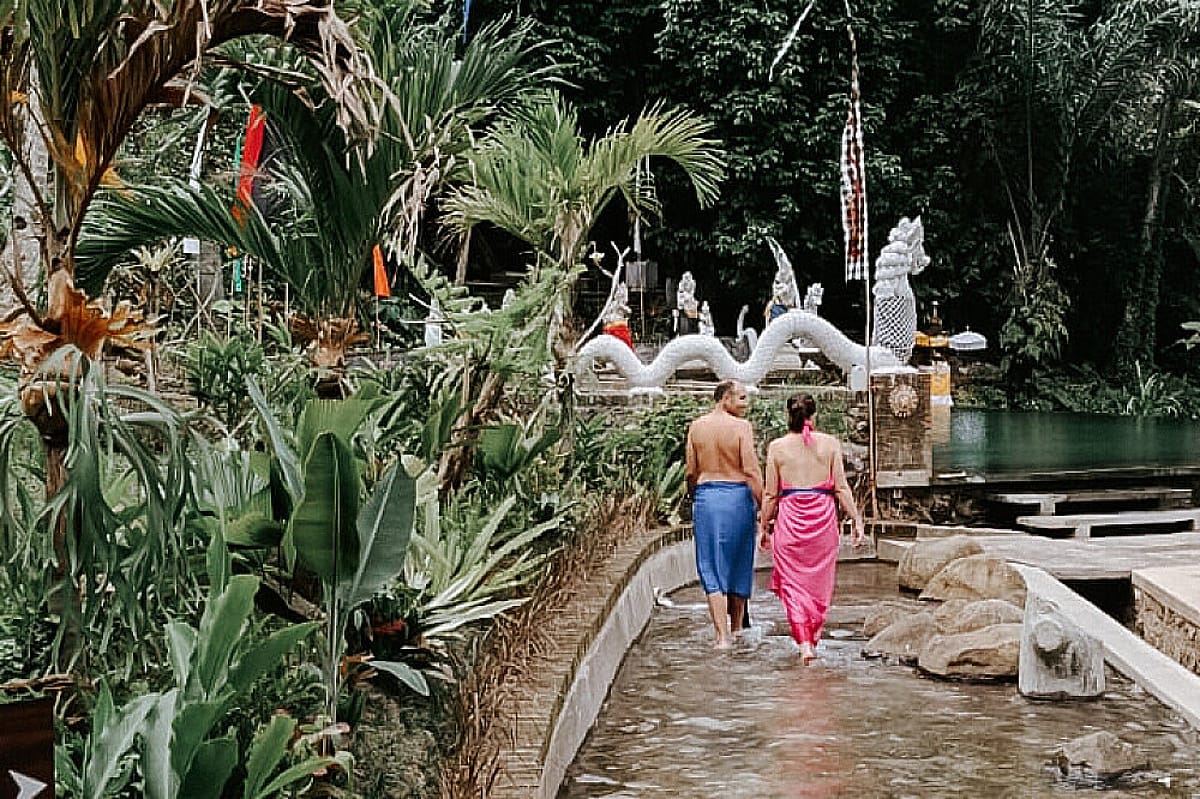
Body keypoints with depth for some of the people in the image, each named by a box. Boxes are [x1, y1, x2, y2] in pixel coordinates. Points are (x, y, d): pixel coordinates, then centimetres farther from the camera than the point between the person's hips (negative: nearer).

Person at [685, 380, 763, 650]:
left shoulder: (696, 427, 4)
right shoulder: (741, 426, -7)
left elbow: (691, 472, 7)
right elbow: (751, 470, -12)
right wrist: (764, 506, -7)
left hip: (705, 496, 2)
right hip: (738, 496, -2)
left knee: (712, 569, 3)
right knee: (739, 565, 13)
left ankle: (722, 636, -6)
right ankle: (737, 632, 23)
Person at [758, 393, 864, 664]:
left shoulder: (777, 447, -1)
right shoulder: (830, 443, 1)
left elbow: (770, 493, 2)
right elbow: (841, 487, -1)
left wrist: (763, 527, 11)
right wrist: (856, 519, 5)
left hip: (790, 515, -1)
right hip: (823, 515, 1)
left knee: (793, 583, 3)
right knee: (820, 580, 16)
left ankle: (804, 643, -7)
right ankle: (814, 636, 27)